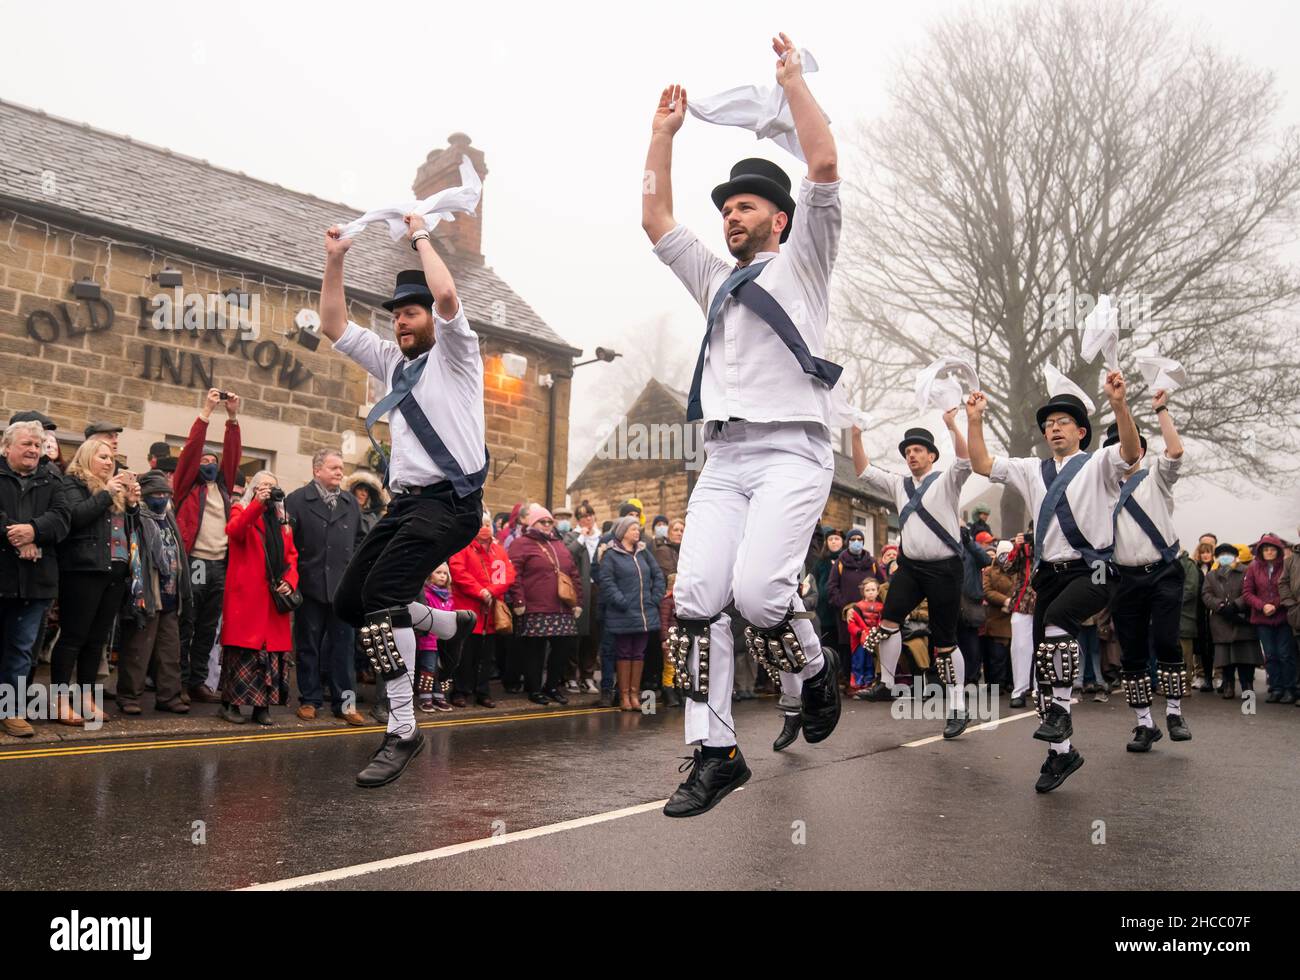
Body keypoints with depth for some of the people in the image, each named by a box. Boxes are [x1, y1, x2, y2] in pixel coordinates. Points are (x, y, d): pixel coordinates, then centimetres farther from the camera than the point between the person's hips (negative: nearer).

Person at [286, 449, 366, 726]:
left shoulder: (351, 503, 13)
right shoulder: (297, 500, -1)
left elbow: (359, 539, 16)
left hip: (344, 586, 3)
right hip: (310, 586, -3)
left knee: (343, 645, 4)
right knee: (308, 645, 7)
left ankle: (344, 701, 10)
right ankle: (309, 700, 16)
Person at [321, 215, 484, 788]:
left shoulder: (454, 355, 2)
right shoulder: (394, 362, 22)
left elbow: (447, 295, -17)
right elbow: (335, 328, 23)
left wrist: (421, 237, -2)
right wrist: (335, 263, 15)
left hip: (449, 501, -8)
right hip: (405, 502, 9)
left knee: (381, 592, -25)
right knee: (349, 602, 5)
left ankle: (402, 732, -19)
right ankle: (450, 624, 26)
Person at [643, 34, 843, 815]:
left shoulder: (801, 263, 13)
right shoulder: (717, 280, 29)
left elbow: (824, 166, 1)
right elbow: (657, 222, 28)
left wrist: (793, 76, 7)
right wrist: (664, 134, 27)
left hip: (791, 451, -5)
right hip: (723, 458, 6)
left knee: (758, 589, -24)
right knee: (696, 598, -10)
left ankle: (815, 671, 7)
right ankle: (716, 752, -5)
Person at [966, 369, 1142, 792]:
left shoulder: (1098, 465, 3)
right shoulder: (1032, 471, 17)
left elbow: (1131, 451, -18)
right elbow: (981, 464, 14)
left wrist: (1118, 404, -32)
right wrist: (974, 420, 5)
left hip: (1092, 571, -6)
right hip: (1050, 573, 6)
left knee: (1057, 616, -36)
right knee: (1043, 666, 4)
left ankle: (1061, 710, -23)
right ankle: (1060, 752, 16)